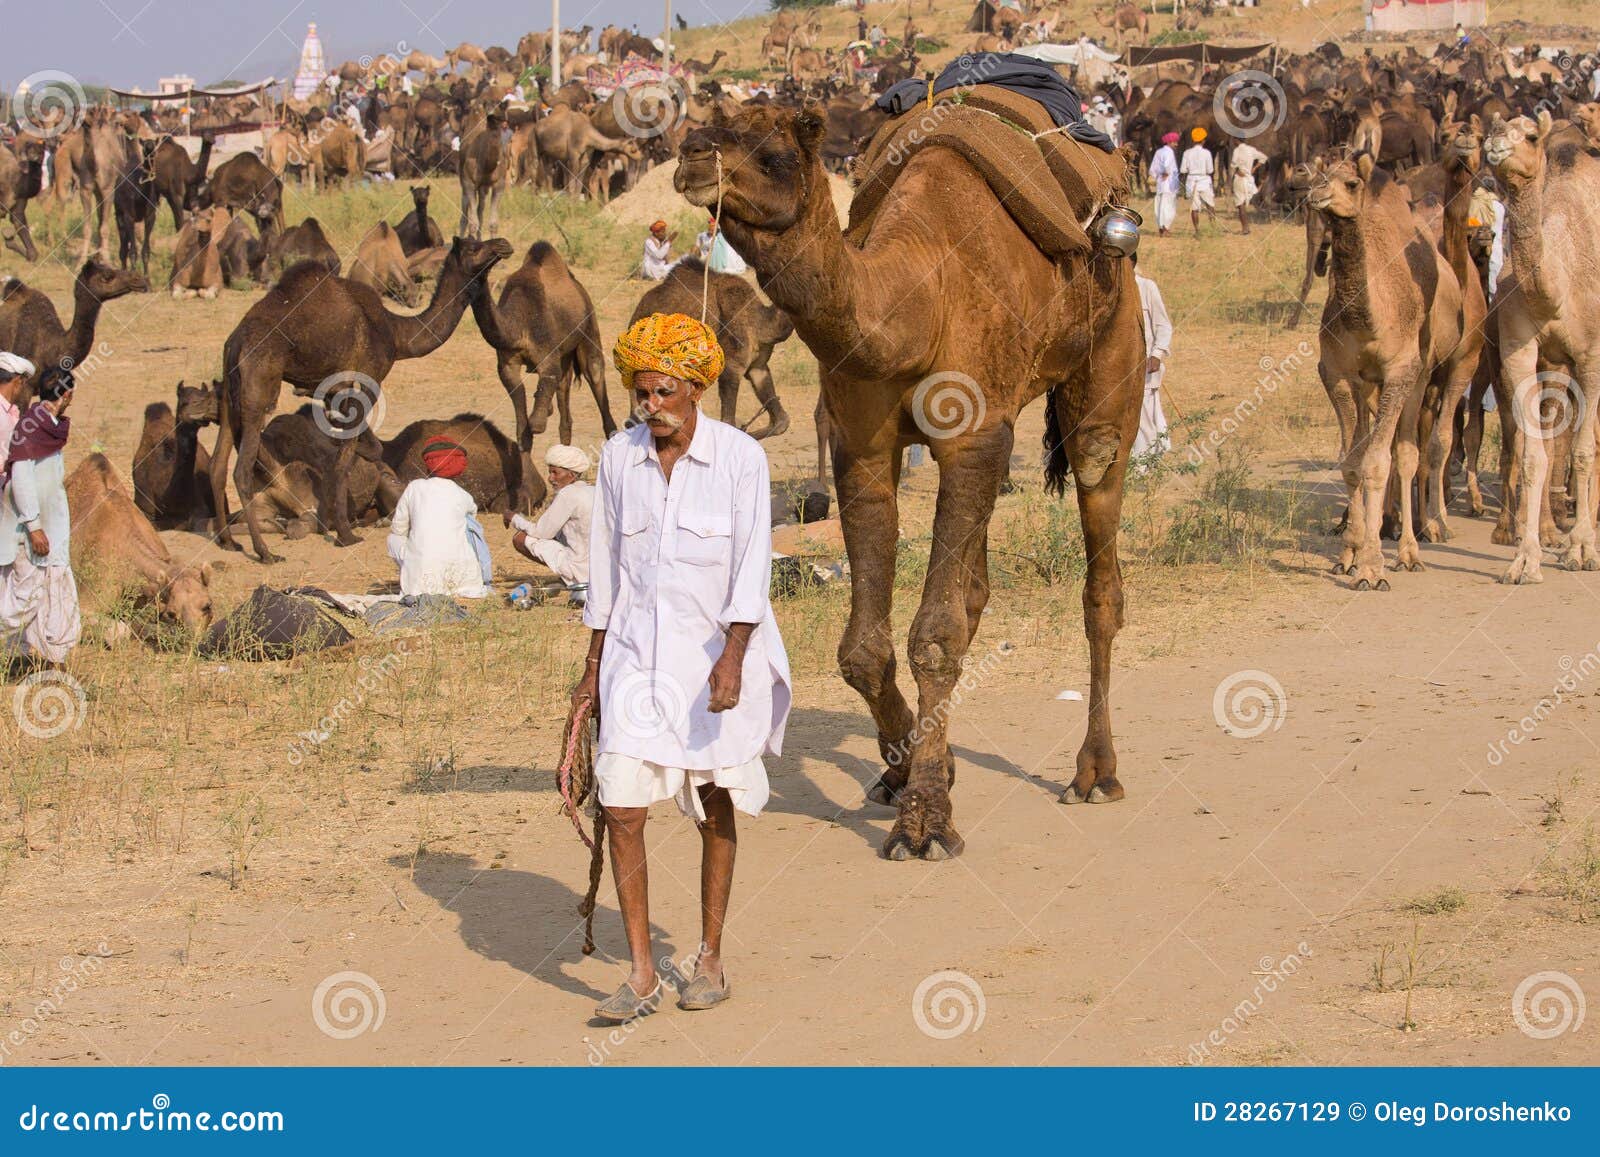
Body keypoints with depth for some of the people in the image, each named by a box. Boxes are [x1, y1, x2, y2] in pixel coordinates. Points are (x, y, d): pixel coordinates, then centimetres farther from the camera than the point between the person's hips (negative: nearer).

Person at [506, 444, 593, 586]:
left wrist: (514, 519, 9)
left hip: (582, 571, -8)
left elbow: (542, 532, -7)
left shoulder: (568, 494, -13)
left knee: (520, 538, -1)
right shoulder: (593, 492, 11)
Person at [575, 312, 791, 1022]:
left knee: (715, 810, 9)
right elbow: (606, 566, 10)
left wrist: (732, 659, -23)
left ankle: (711, 960, 23)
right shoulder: (618, 458, 3)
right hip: (638, 654, 3)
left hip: (717, 652, -2)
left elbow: (752, 565, -12)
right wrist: (593, 666, 13)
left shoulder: (740, 457, -8)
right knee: (621, 809, -7)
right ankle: (641, 975, -1)